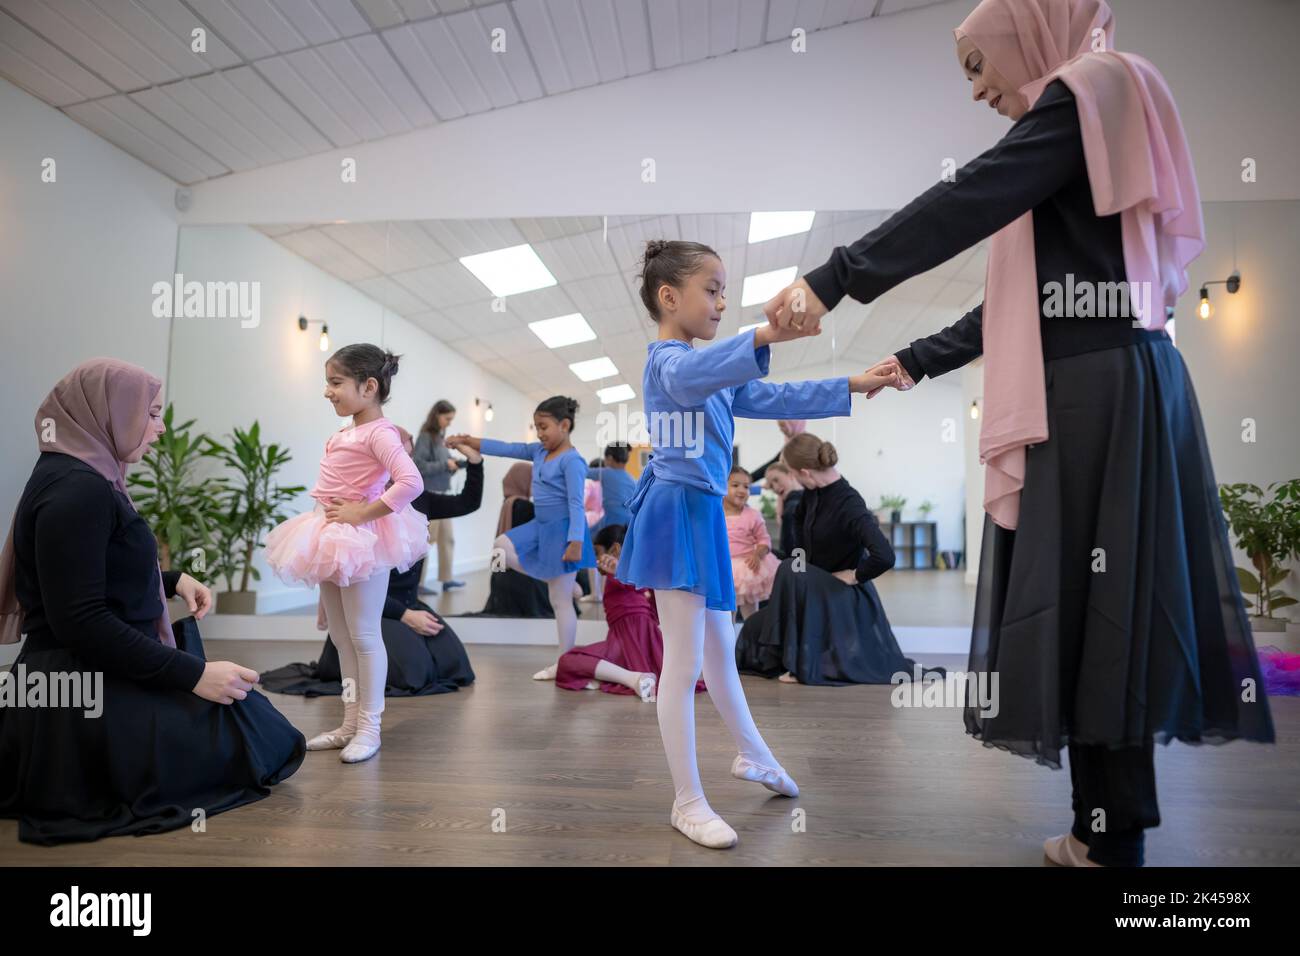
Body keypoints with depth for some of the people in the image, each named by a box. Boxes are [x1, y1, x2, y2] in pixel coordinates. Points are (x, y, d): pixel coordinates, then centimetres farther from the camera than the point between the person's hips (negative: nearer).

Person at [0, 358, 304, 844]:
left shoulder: (82, 476, 10)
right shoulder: (77, 489, -21)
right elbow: (78, 620, -26)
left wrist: (172, 580, 10)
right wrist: (193, 674, -25)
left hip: (89, 679, 10)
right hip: (86, 697, -10)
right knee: (258, 741, -5)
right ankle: (80, 784, -1)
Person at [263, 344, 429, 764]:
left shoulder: (379, 432, -15)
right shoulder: (346, 433, 13)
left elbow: (411, 482, -30)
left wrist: (364, 513, -24)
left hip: (361, 541, -10)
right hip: (333, 539, 10)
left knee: (364, 636, 1)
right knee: (341, 637, 16)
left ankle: (370, 726, 14)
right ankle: (350, 722, 28)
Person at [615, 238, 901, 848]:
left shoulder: (713, 368, 16)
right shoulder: (667, 361, -13)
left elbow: (772, 398, 17)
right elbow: (692, 375, -38)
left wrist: (851, 387, 12)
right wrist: (762, 337, -52)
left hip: (701, 513, 10)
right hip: (677, 512, -10)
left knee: (719, 643, 22)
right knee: (684, 662, -1)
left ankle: (752, 754, 42)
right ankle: (688, 802, 14)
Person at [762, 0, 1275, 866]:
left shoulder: (1087, 91, 1)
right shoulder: (1093, 123, 27)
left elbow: (965, 203, -16)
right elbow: (1027, 298, 23)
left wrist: (831, 280, -17)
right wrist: (914, 362, 23)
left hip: (1094, 391, -9)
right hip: (1109, 385, 9)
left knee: (1089, 608, -5)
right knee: (1105, 604, 9)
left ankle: (1114, 843, 8)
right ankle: (1111, 830, 19)